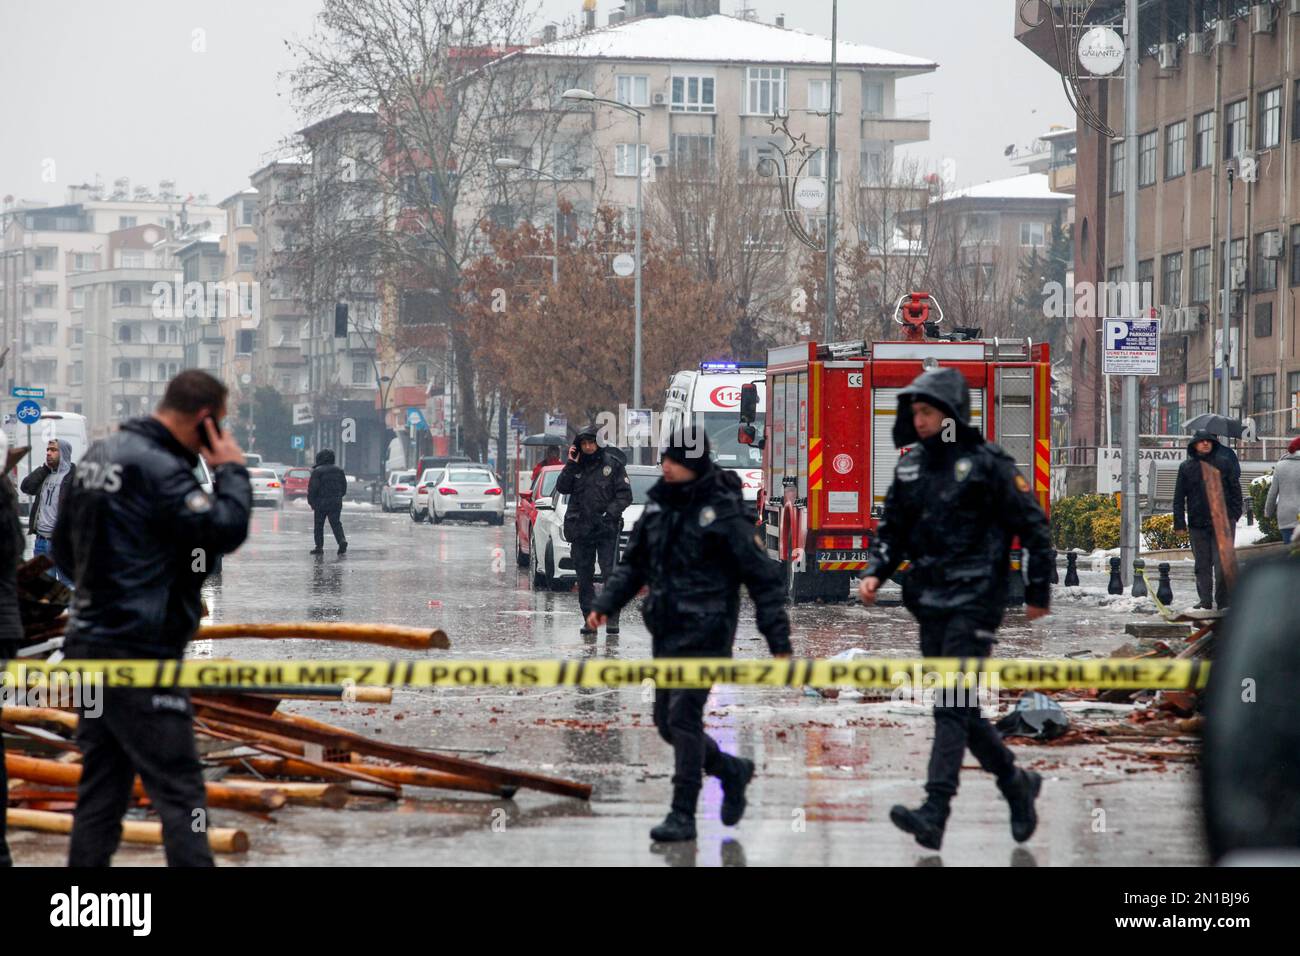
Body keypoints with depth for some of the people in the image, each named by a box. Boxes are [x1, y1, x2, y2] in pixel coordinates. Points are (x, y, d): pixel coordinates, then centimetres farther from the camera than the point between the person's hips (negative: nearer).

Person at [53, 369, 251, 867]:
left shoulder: (99, 455, 12)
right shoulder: (158, 469, -18)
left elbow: (64, 547, 20)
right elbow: (225, 529, -21)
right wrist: (232, 470, -7)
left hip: (89, 641, 9)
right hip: (139, 657, -9)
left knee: (101, 786, 13)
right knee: (179, 790, -5)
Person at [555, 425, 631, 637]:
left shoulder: (612, 463, 1)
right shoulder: (577, 466, 10)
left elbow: (625, 494, 0)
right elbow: (561, 488, 1)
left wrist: (611, 512, -13)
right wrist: (570, 466, -7)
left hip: (606, 529, -3)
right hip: (580, 529, 3)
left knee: (611, 574, -10)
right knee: (584, 576, 5)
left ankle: (612, 620, -9)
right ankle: (590, 619, 11)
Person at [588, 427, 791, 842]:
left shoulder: (722, 512, -13)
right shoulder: (658, 503, 7)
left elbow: (763, 578, -10)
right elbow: (634, 563, 19)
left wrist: (779, 642, -12)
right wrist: (606, 604, 5)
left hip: (705, 632, -7)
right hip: (665, 631, 7)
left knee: (683, 717, -12)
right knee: (667, 722, 11)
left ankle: (683, 815, -6)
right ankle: (732, 770, 33)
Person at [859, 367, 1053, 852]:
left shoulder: (986, 464, -7)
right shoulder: (911, 467, 11)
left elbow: (1032, 525, -3)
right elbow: (891, 529, 18)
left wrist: (1039, 590, -2)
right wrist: (875, 572, 0)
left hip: (974, 599, -7)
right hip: (930, 602, 7)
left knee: (951, 706, -16)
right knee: (958, 708, 12)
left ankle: (934, 813, -23)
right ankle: (1017, 783, 31)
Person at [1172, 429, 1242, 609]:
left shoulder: (1224, 463, 4)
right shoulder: (1186, 467, 7)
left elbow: (1235, 489, 7)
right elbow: (1179, 497, 8)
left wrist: (1235, 513, 0)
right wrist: (1180, 522, 2)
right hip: (1198, 523, 2)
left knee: (1222, 562, -5)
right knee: (1202, 564, 6)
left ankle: (1224, 600, 1)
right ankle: (1205, 600, 13)